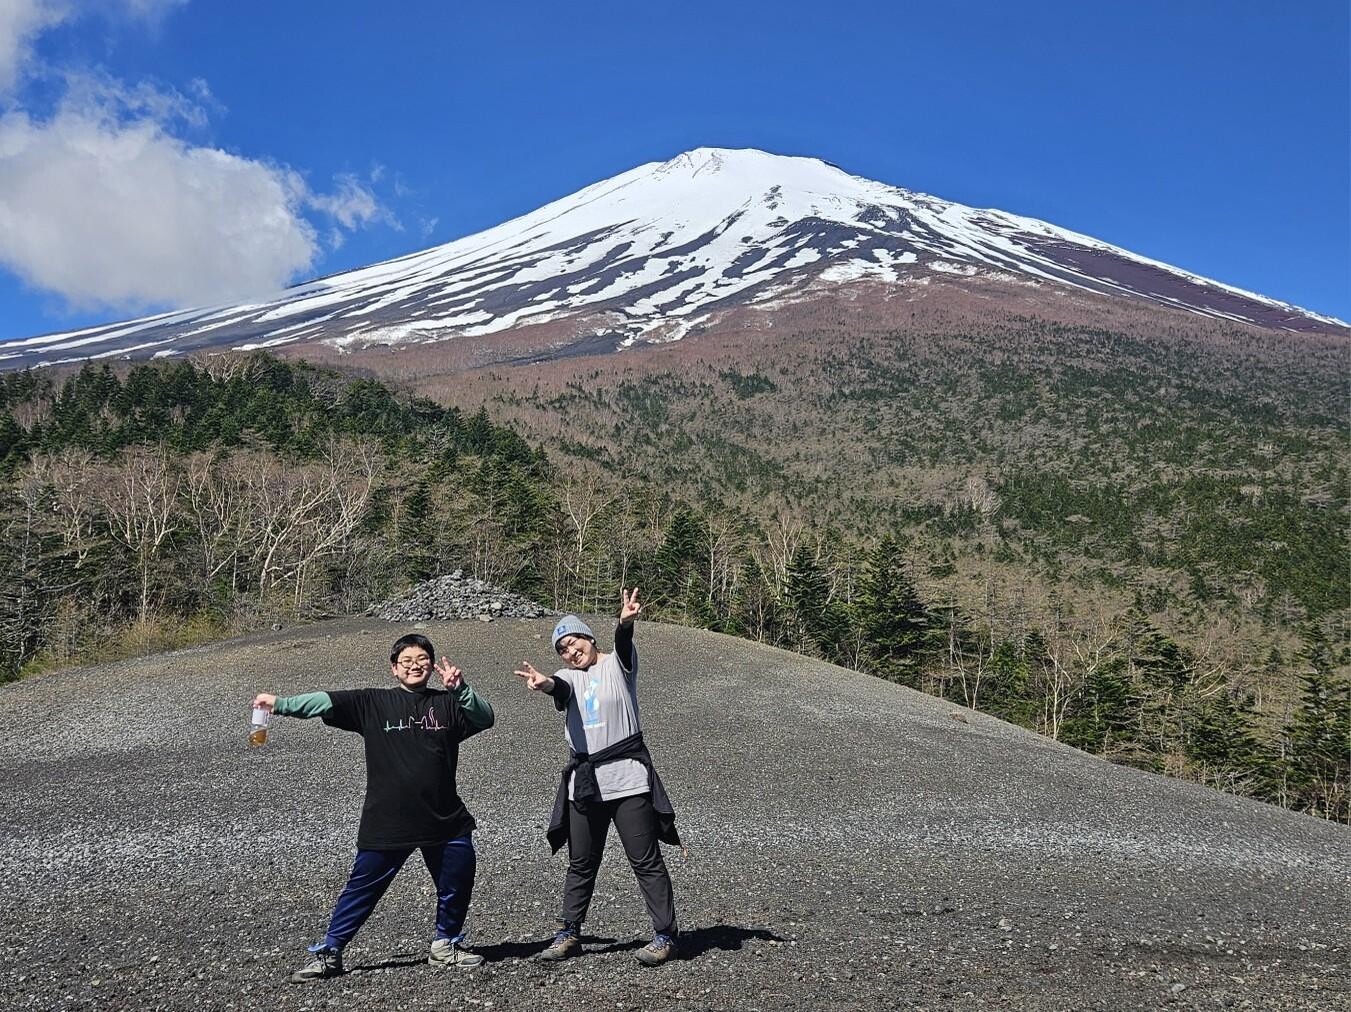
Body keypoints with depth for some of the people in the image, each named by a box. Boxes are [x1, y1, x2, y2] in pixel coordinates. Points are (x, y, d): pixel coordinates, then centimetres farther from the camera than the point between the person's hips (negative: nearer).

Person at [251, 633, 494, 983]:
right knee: (361, 888, 2)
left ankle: (446, 944, 31)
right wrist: (280, 703, -18)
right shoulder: (373, 702, -1)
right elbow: (326, 701, -8)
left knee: (457, 884, 9)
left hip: (445, 820, 2)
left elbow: (485, 718, -7)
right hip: (385, 821, -2)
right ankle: (328, 953, 13)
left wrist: (461, 688, -23)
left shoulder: (447, 703, 4)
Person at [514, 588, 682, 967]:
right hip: (584, 782, 5)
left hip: (628, 778, -4)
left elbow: (623, 643, -22)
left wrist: (625, 622, -47)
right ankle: (569, 933, 24)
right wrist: (543, 683, -41)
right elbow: (558, 686, -14)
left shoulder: (618, 664, 1)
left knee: (646, 861, -2)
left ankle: (665, 935, 5)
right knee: (581, 864, 13)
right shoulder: (569, 677, 10)